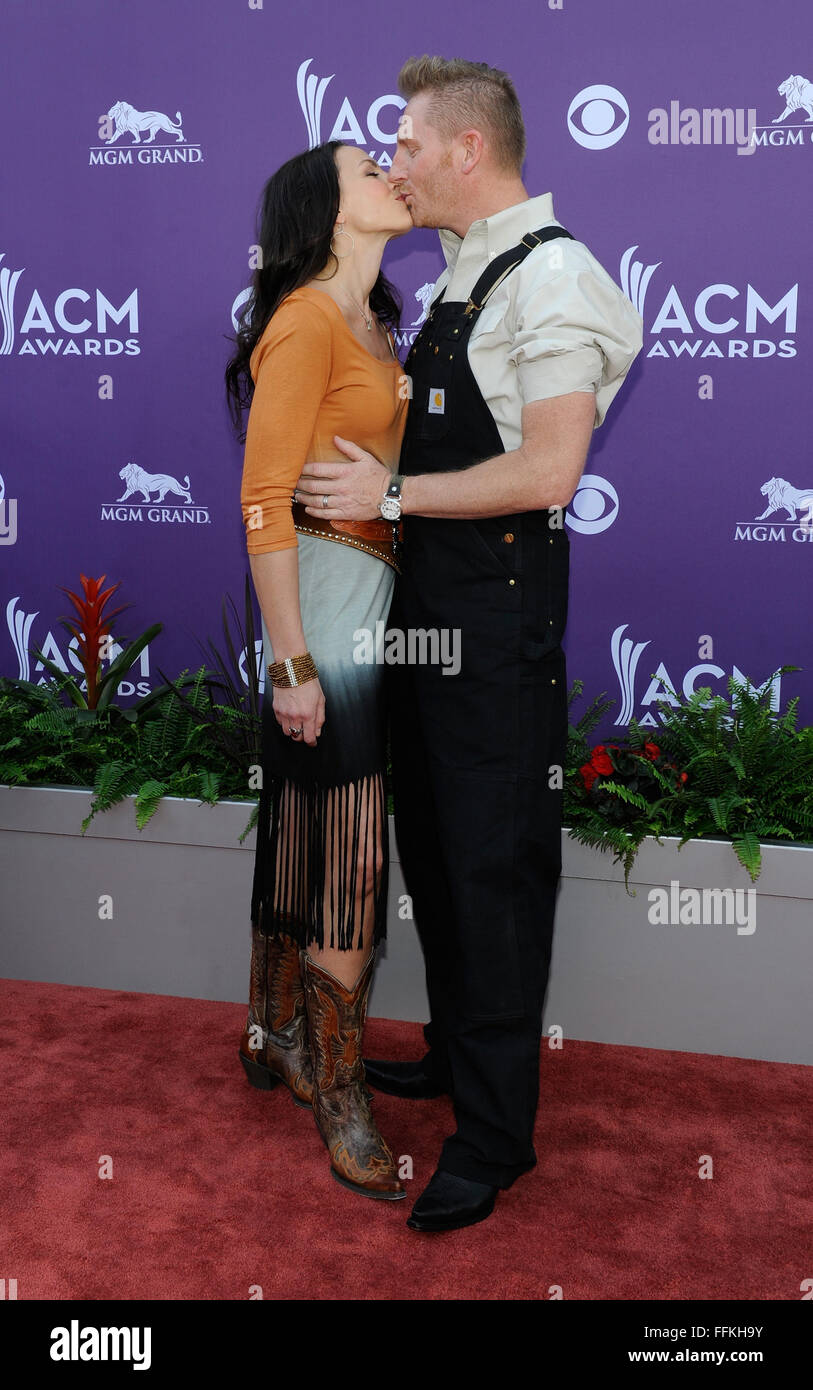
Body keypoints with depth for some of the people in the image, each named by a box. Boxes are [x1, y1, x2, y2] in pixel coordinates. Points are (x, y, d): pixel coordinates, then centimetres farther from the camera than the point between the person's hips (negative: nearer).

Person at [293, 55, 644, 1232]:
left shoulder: (551, 273, -12)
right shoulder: (463, 273, 16)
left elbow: (545, 474, -21)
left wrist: (390, 494, -16)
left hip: (500, 604, -9)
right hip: (428, 600, 9)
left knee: (496, 862, -1)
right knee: (432, 846, 18)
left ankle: (497, 1132, 15)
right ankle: (456, 1055, 37)